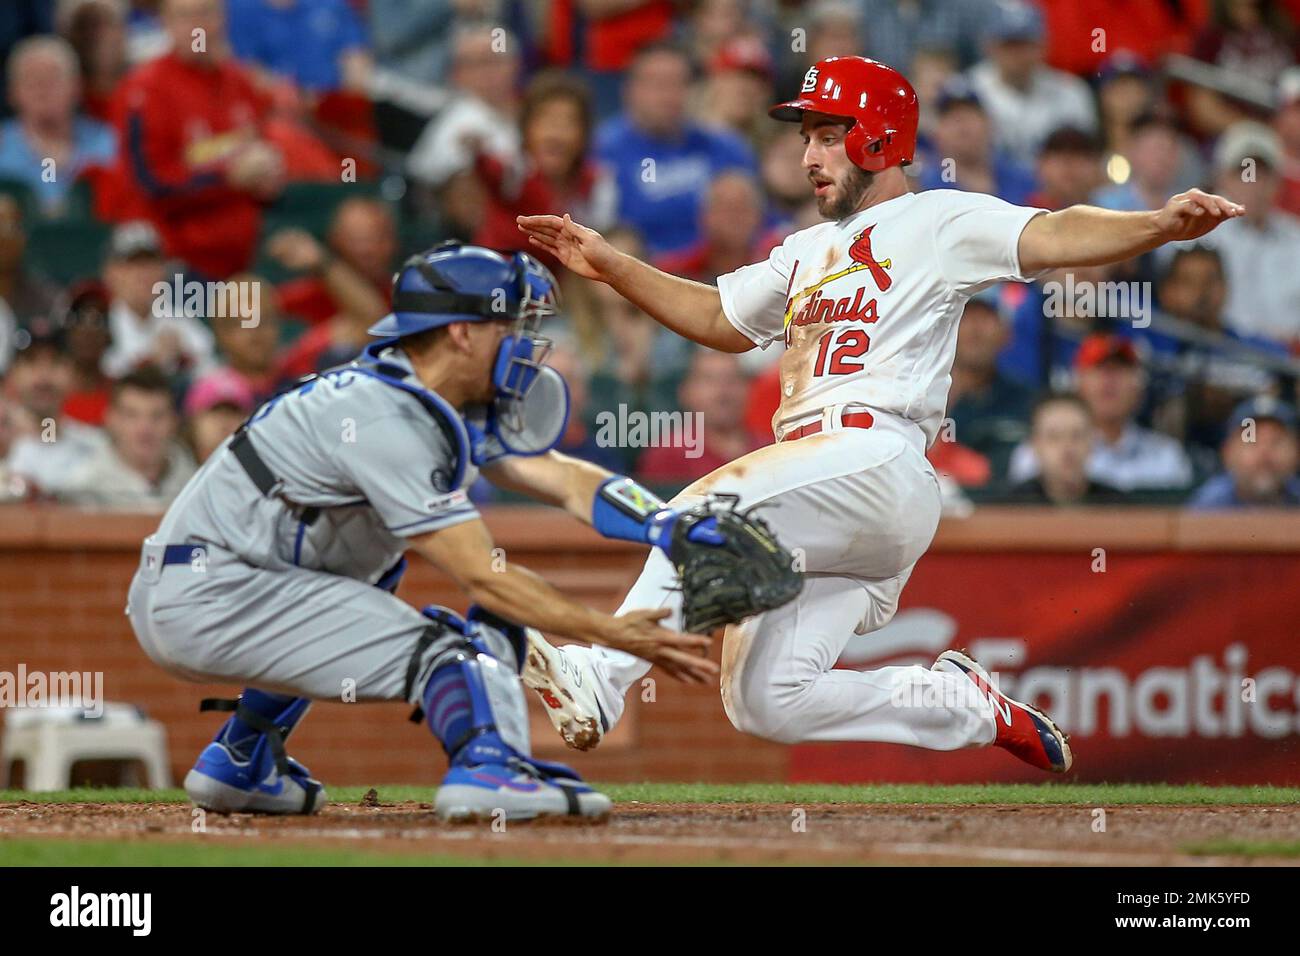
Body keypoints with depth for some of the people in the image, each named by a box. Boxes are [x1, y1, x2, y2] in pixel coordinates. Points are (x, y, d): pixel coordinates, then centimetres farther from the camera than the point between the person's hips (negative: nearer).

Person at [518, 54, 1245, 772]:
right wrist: (609, 265, 33)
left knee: (707, 509, -30)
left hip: (879, 463, -9)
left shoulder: (938, 222, 4)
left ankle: (602, 677, -32)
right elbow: (720, 320, 42)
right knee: (765, 702, -3)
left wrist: (1158, 225, -30)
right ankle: (962, 703, 11)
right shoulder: (809, 252, 30)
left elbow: (1052, 237, -11)